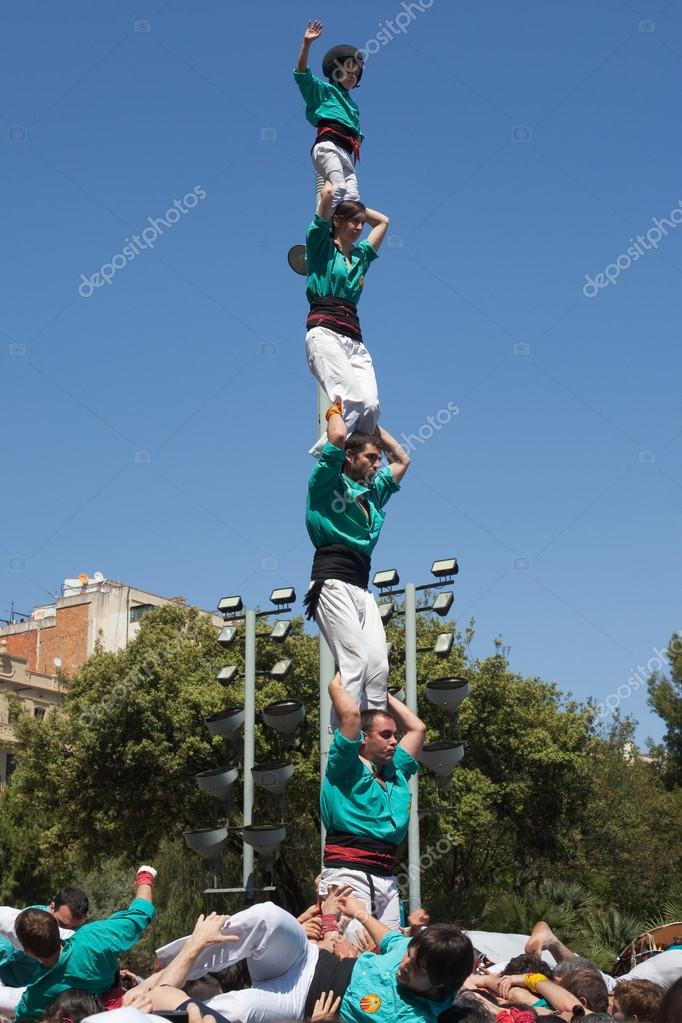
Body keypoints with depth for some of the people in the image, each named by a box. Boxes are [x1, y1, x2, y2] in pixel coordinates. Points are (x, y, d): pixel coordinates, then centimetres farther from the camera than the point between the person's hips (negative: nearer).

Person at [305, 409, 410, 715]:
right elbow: (338, 436, -11)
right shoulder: (328, 483, 5)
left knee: (378, 664, -8)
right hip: (333, 583, -8)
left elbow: (402, 460, 37)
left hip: (361, 588, 8)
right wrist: (335, 412, 10)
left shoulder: (373, 491, 26)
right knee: (355, 661, -20)